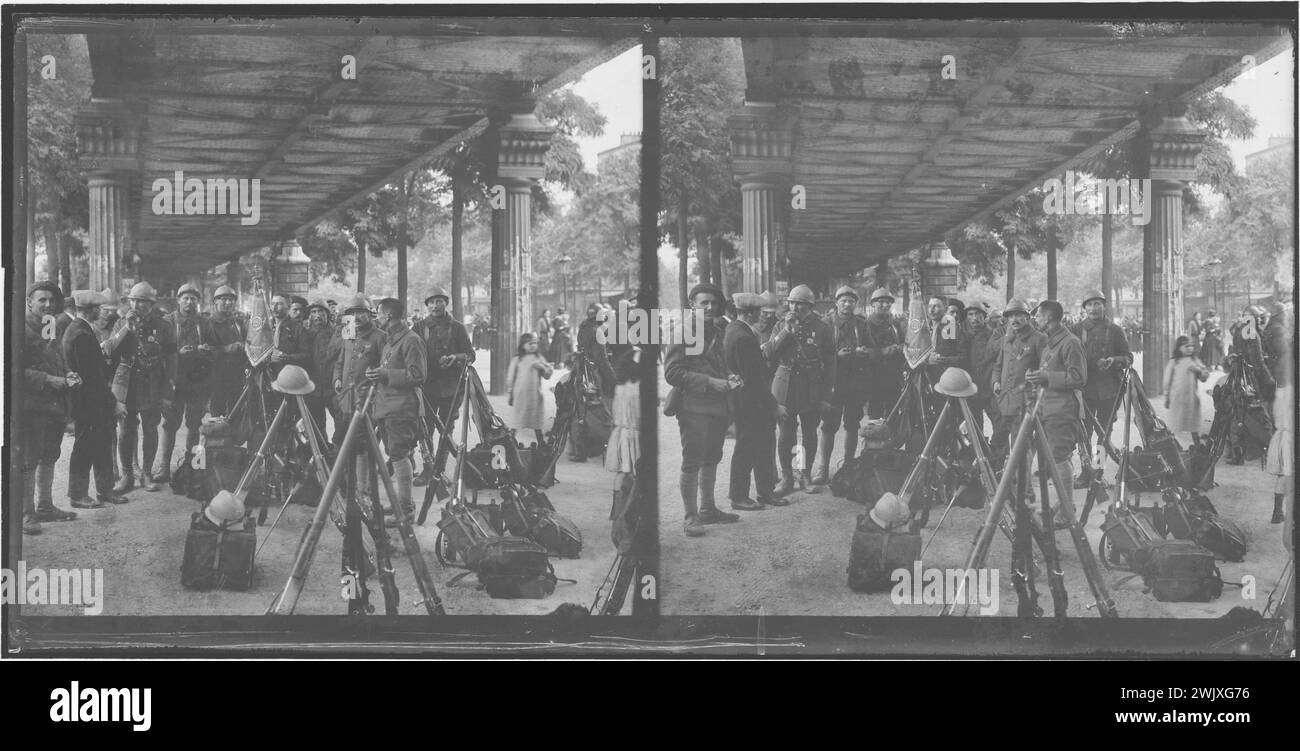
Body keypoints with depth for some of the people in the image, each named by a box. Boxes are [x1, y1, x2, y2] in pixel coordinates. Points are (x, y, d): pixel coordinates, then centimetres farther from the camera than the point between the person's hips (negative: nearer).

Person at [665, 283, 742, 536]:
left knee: (711, 459, 14)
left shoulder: (718, 333, 15)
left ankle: (707, 508, 25)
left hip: (718, 407, 8)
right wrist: (710, 383, -19)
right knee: (692, 463, -5)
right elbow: (672, 372, -15)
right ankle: (690, 516, -1)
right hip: (693, 407, -7)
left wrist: (730, 380, 5)